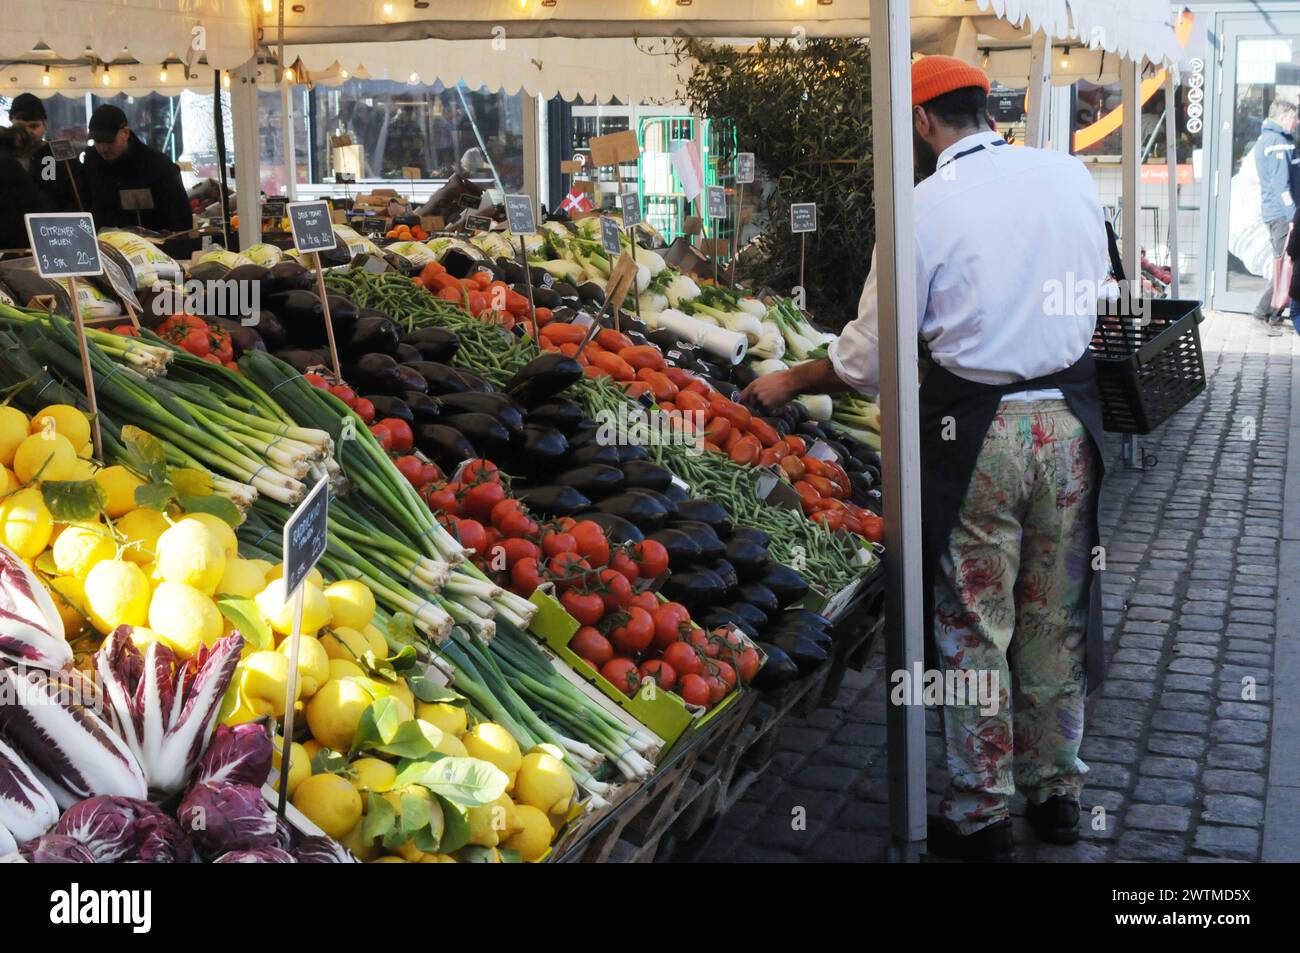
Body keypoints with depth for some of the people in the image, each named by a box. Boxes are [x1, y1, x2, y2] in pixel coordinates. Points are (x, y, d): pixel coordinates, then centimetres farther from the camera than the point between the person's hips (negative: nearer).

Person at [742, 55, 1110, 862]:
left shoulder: (927, 206, -10)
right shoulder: (1071, 175, 2)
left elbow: (867, 363, -6)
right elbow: (1095, 297, 14)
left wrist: (787, 385, 10)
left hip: (976, 429, -4)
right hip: (1069, 416, 5)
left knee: (973, 628, 7)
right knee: (1056, 615, 16)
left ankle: (982, 814, 18)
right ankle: (1057, 790, 29)